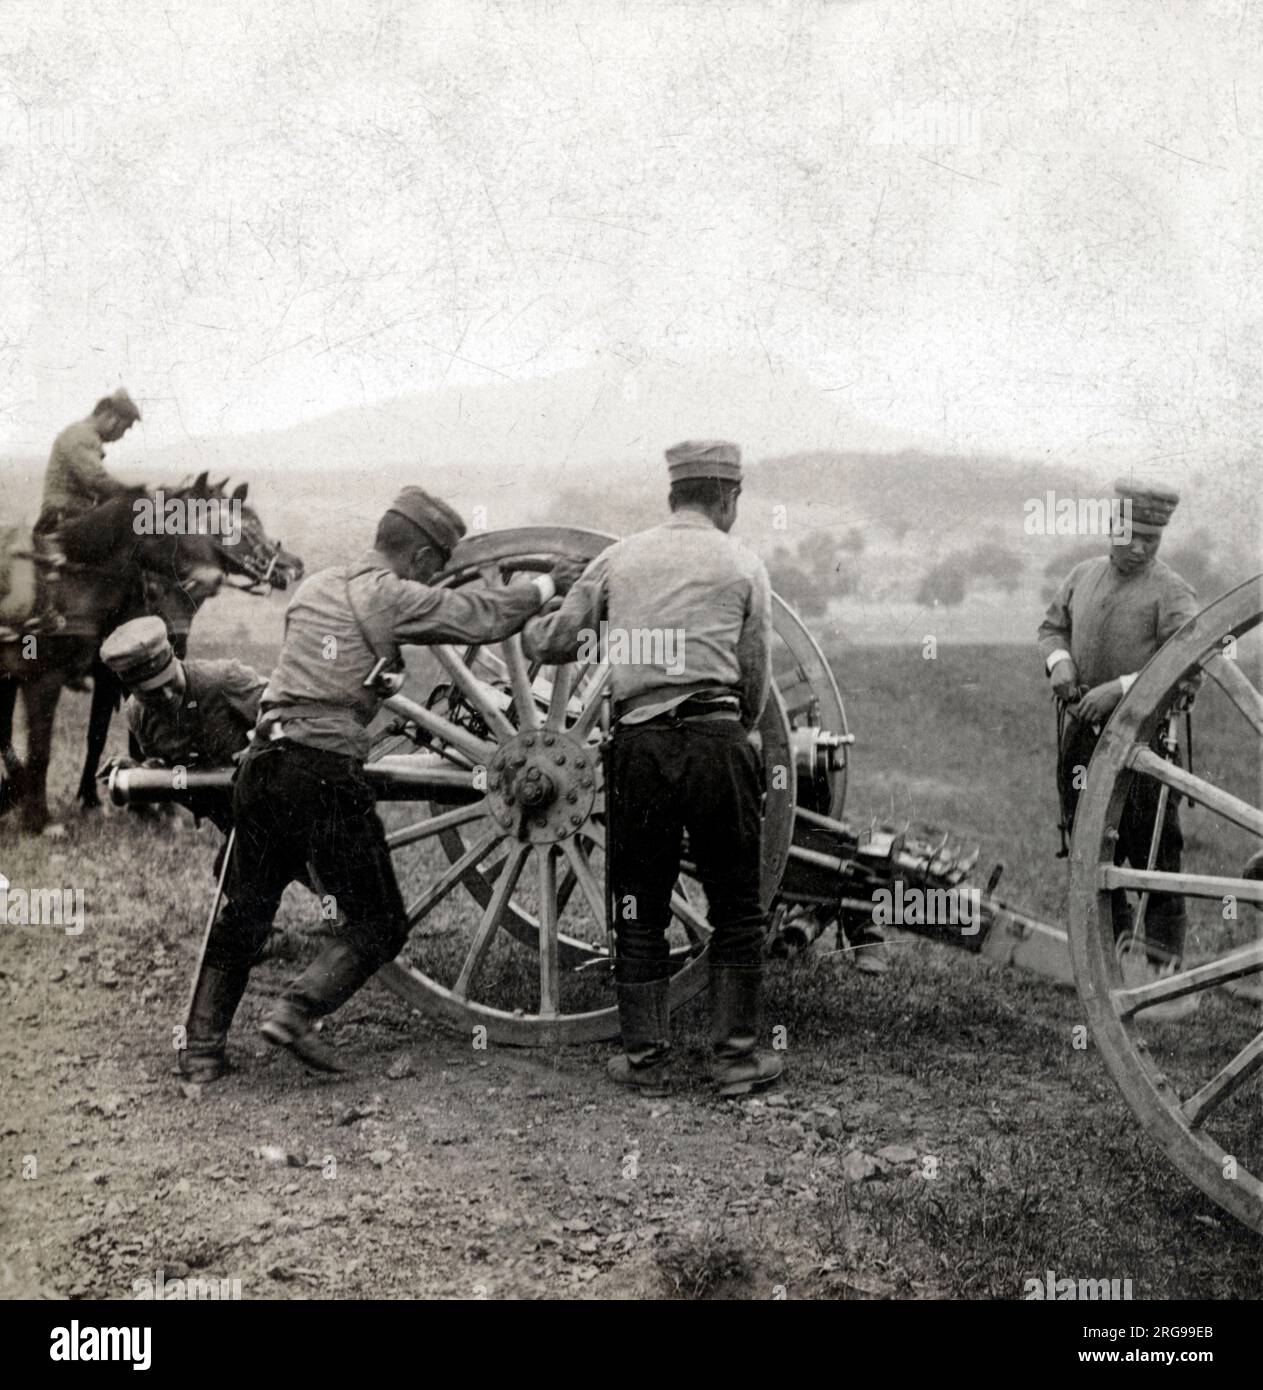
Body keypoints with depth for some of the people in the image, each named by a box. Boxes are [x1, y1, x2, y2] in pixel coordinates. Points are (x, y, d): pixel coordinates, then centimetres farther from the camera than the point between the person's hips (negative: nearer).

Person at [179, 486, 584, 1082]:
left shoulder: (312, 587, 18)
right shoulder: (392, 598, -3)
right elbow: (486, 616, 1)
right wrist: (547, 585, 17)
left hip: (262, 760, 7)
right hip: (327, 771, -7)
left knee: (244, 911, 17)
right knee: (378, 922, 5)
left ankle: (202, 1047, 16)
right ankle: (295, 1011, -10)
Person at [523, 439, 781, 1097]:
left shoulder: (618, 558, 11)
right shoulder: (742, 566, 7)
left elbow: (553, 641, 11)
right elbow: (756, 681, 7)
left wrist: (524, 626, 33)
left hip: (639, 746, 2)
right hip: (718, 741, -1)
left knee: (639, 912, 11)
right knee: (737, 910, 11)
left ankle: (645, 1058, 15)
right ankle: (735, 1055, 13)